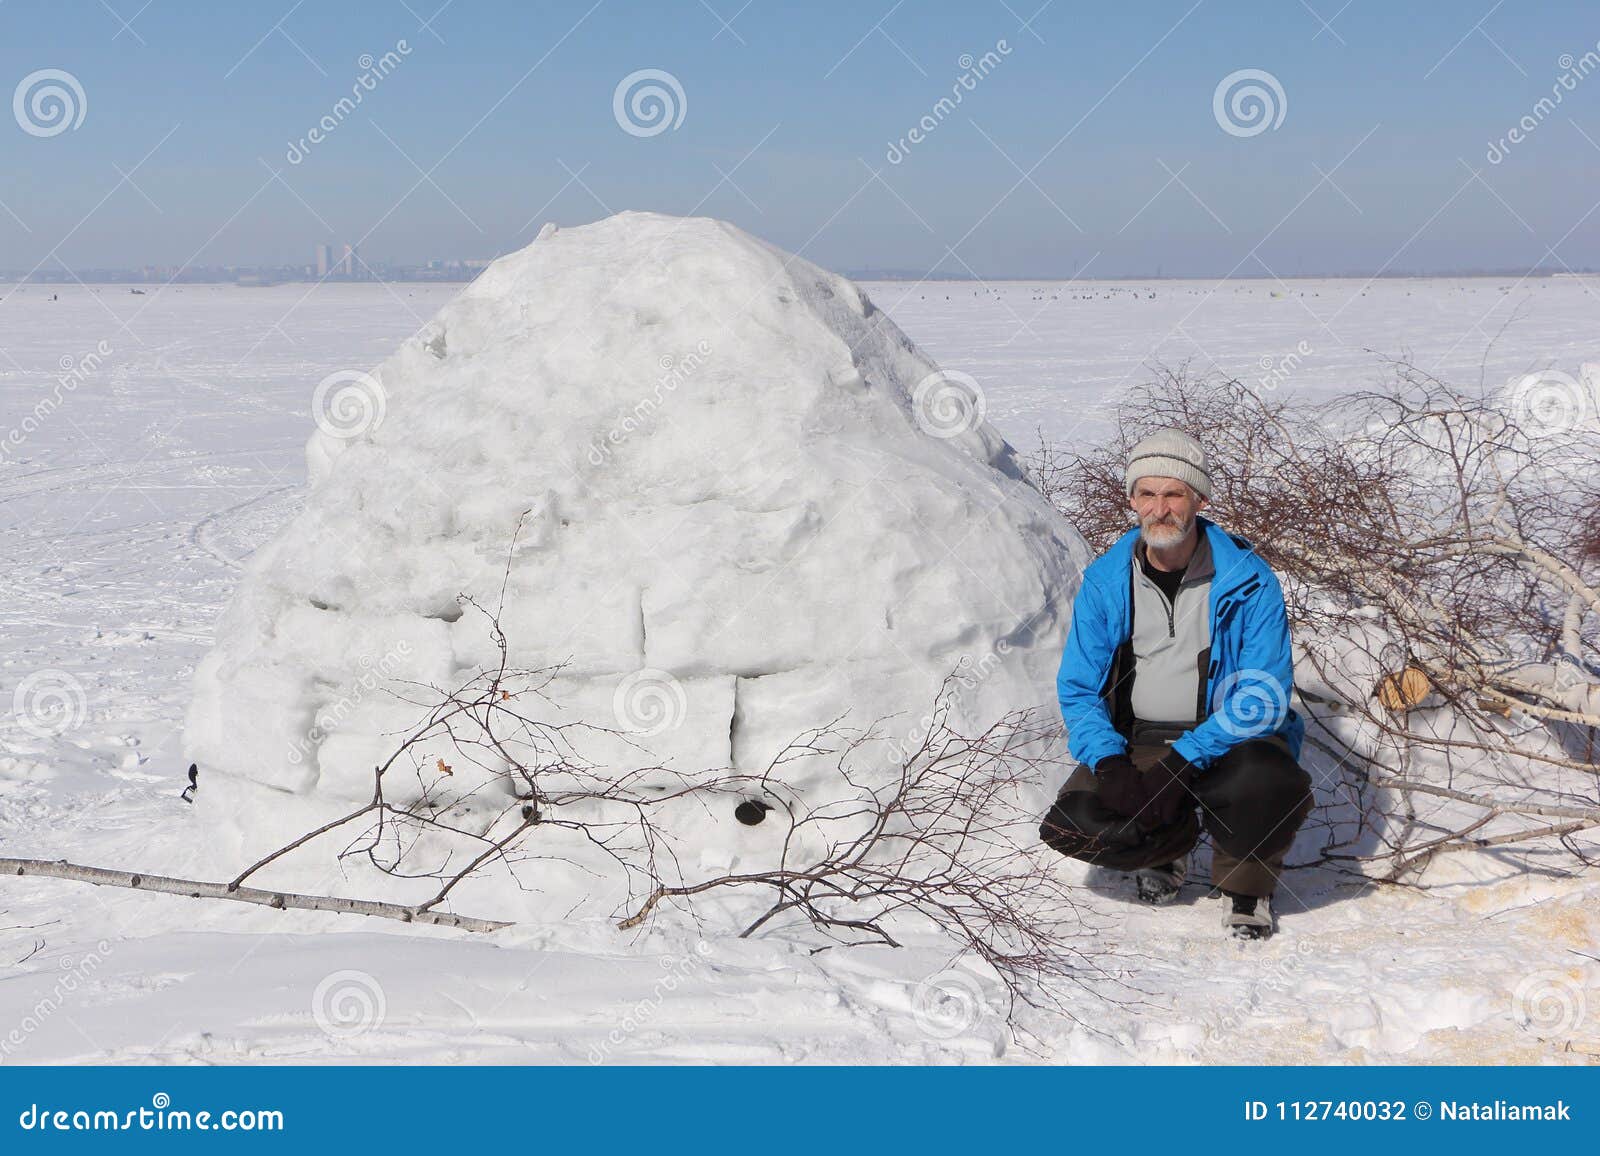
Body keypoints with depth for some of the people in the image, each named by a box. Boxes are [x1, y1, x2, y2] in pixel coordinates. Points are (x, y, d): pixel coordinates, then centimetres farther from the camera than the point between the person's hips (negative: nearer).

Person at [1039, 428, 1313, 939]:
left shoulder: (1248, 581, -11)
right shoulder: (1104, 582, -2)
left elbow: (1265, 696, -15)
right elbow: (1077, 688, 0)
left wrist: (1182, 763, -27)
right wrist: (1109, 763, -20)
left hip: (1227, 738, -2)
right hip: (1136, 741, 2)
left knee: (1271, 786, -36)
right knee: (1072, 826, -23)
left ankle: (1247, 886, 0)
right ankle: (1170, 843, 12)